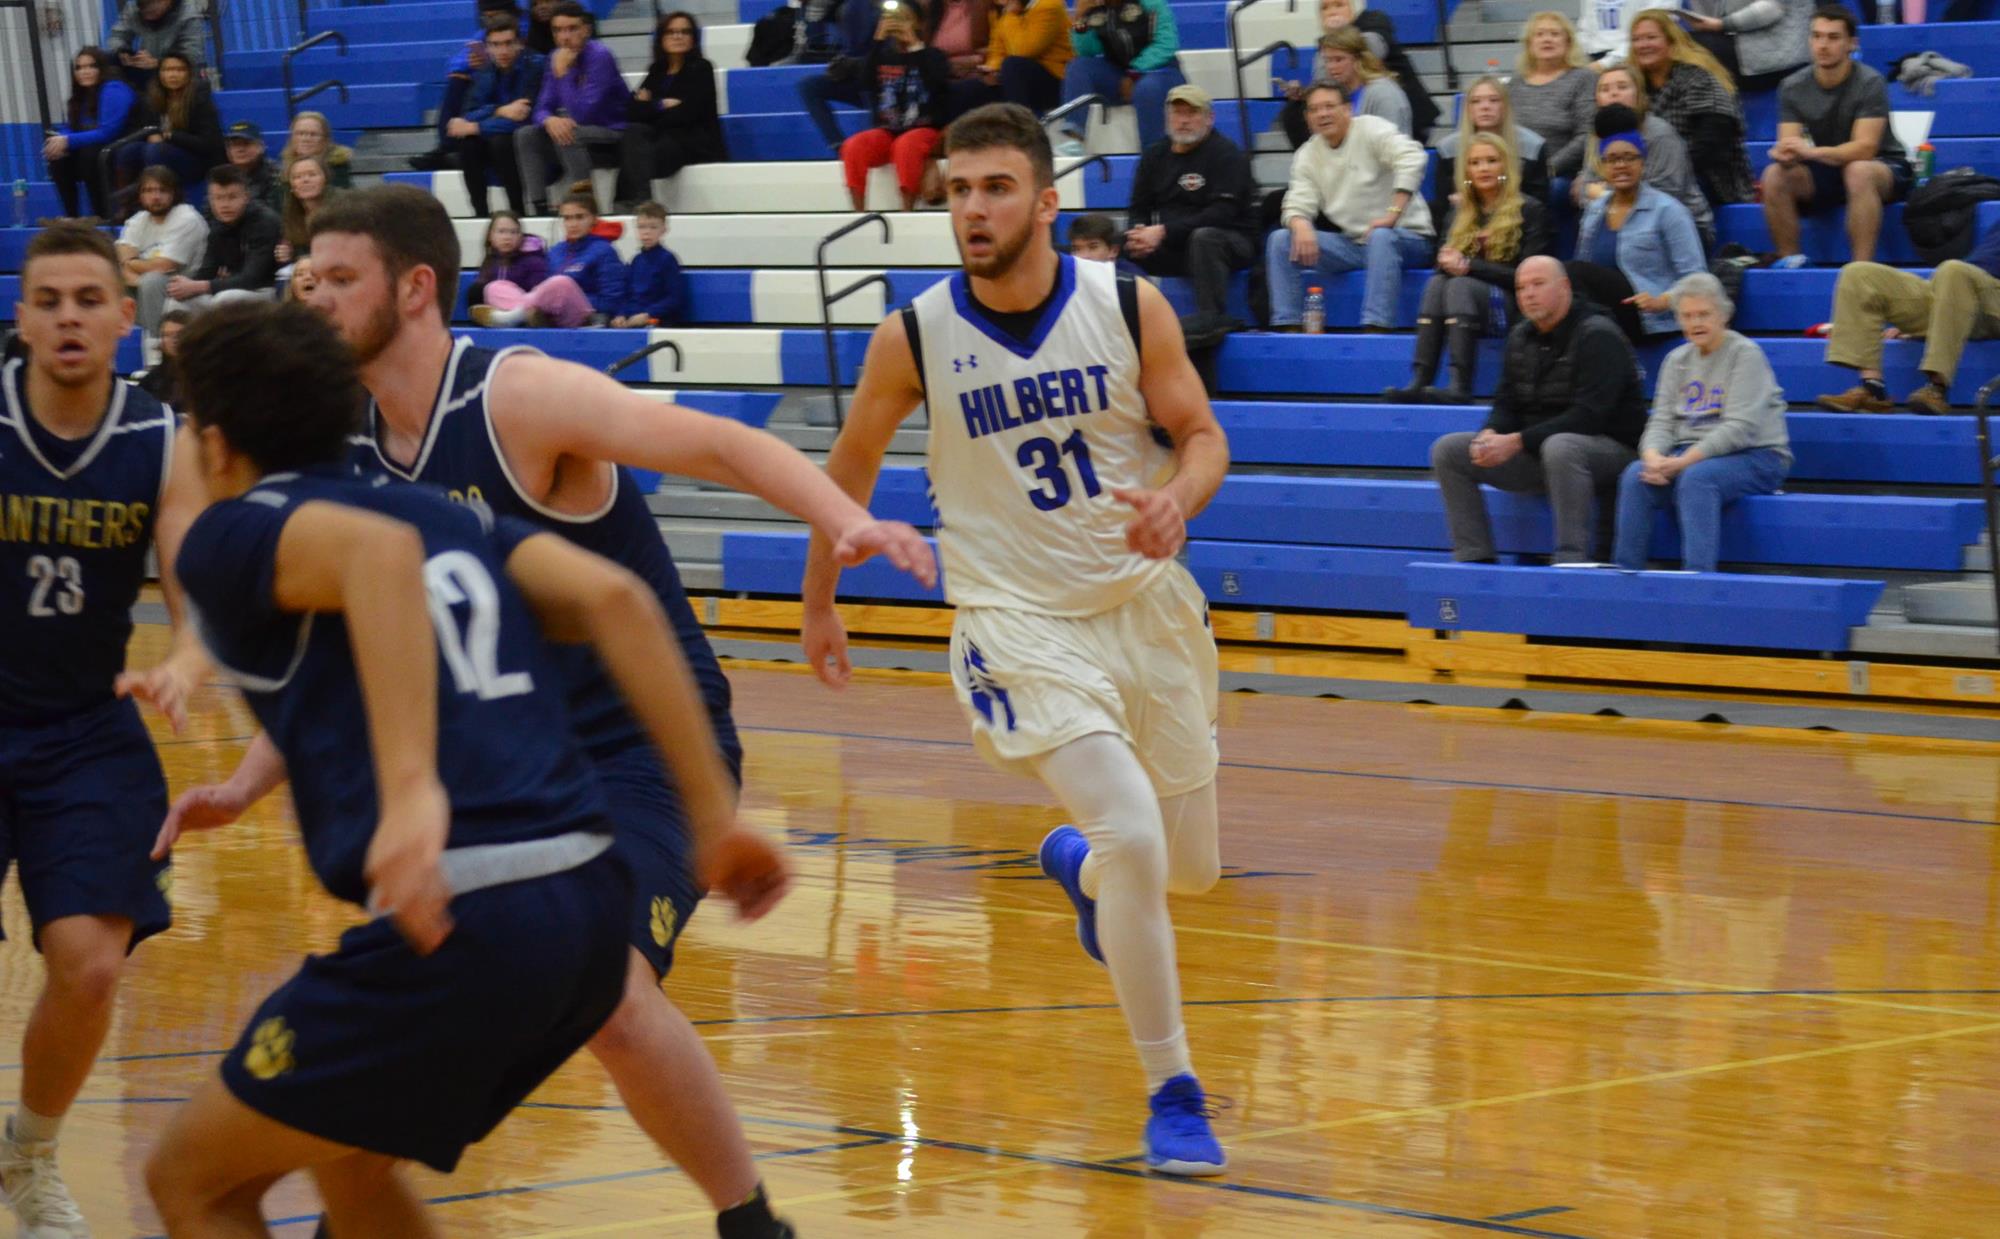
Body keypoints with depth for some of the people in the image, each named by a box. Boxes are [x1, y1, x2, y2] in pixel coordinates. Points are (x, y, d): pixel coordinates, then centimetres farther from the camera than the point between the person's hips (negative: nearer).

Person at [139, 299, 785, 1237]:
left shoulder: (228, 536, 5)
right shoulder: (450, 518, 24)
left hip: (454, 924, -7)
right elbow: (611, 598, 8)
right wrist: (717, 817, 7)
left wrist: (412, 790, -29)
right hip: (591, 907, 7)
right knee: (346, 1154, 30)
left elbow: (374, 550, -18)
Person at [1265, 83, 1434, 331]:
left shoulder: (1370, 130, -8)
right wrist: (1300, 225, -26)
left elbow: (1412, 158, -23)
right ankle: (1287, 326, -13)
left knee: (1380, 237, -40)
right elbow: (1298, 205, 0)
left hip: (1406, 238, -5)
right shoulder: (1307, 156, 8)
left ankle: (1376, 327, -44)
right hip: (1352, 243, 5)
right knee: (1281, 240, -9)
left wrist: (1393, 214, -31)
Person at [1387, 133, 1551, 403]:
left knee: (1459, 286, -31)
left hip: (1515, 309, -4)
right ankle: (1420, 380, -42)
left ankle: (1461, 387, -48)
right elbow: (1445, 264, 15)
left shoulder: (1529, 211, 3)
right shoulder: (1458, 215, 19)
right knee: (1436, 283, -26)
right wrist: (1449, 263, -11)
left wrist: (1469, 266, -15)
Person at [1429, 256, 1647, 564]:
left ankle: (1571, 559, -40)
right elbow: (1507, 403, 13)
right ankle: (1475, 558, -10)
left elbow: (1589, 415, -22)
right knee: (1448, 450, -3)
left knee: (1560, 446, -42)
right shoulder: (1521, 337, 10)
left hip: (1608, 446, -8)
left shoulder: (1597, 335, -14)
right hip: (1535, 451, 8)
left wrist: (1517, 441, -25)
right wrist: (1491, 435, -12)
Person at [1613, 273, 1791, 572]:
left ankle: (1699, 573, -39)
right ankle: (1625, 570, -22)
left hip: (1754, 457, -6)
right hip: (1692, 455, 6)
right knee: (1636, 476, -23)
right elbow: (1662, 421, 9)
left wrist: (1685, 461, -23)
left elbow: (1740, 427, -16)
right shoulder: (1677, 360, 14)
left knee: (1697, 477, -36)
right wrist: (1653, 456, -15)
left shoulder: (1745, 354, -6)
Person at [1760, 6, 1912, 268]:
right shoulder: (1793, 87, -5)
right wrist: (1786, 154, -38)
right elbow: (1788, 144, -11)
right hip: (1825, 171, 4)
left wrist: (1812, 152, -42)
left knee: (1858, 172, -39)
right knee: (1775, 175, -22)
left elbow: (1864, 148, -27)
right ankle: (1789, 260, -15)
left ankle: (1862, 267, -38)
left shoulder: (1869, 83, -18)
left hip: (1885, 169, -4)